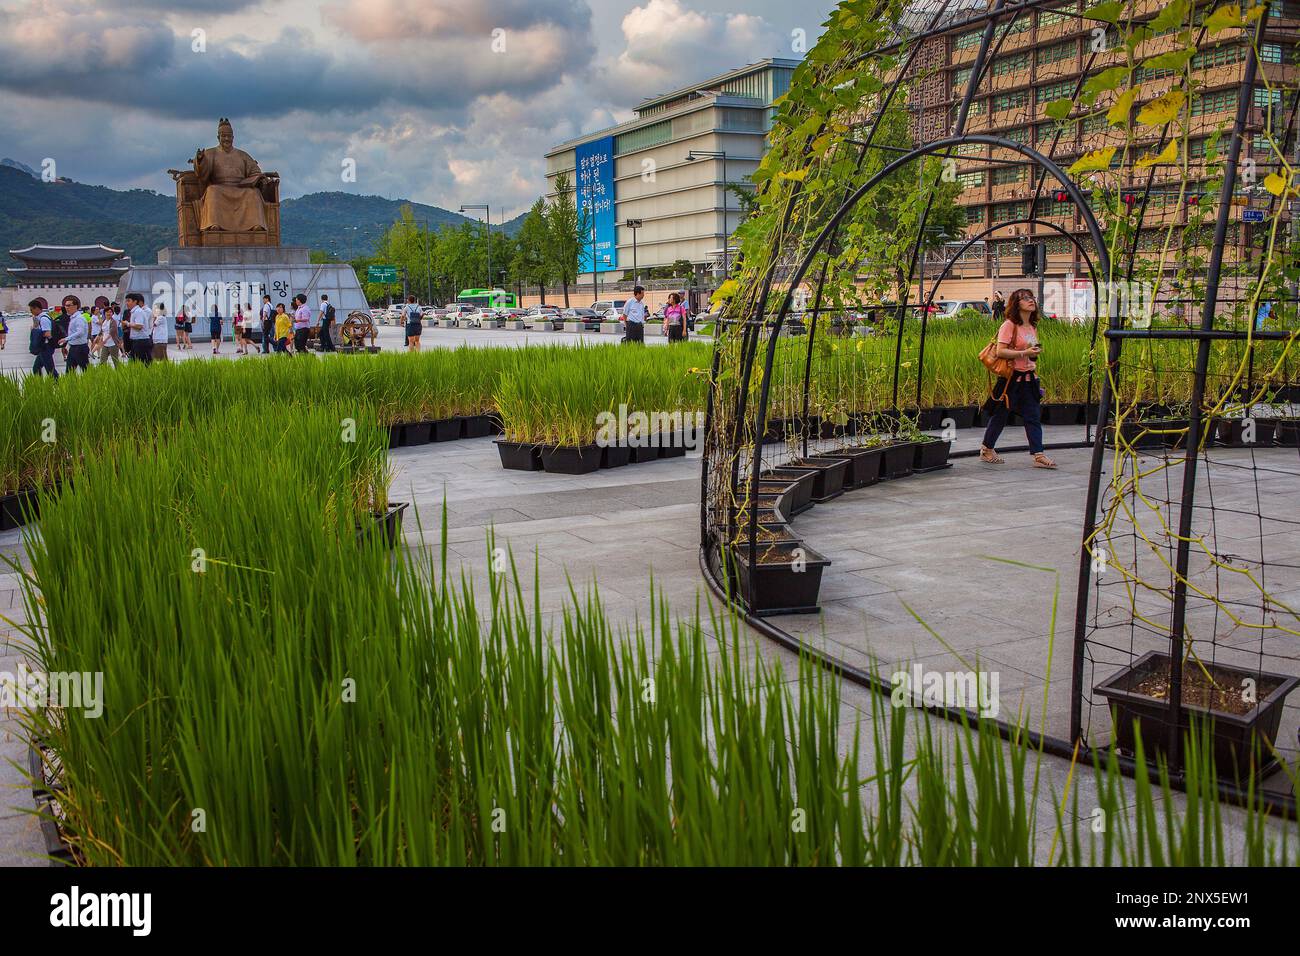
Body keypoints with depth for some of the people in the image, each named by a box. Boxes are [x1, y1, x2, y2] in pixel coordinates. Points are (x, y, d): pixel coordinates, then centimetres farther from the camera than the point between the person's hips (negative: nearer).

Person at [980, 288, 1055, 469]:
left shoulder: (1033, 327, 12)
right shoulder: (1009, 325, -11)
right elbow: (1000, 352, -20)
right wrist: (1024, 353, -23)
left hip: (1028, 378, 7)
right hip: (1011, 377, -7)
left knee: (1033, 416, -1)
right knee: (1001, 414, 5)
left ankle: (1038, 455, -4)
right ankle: (987, 449, 22)